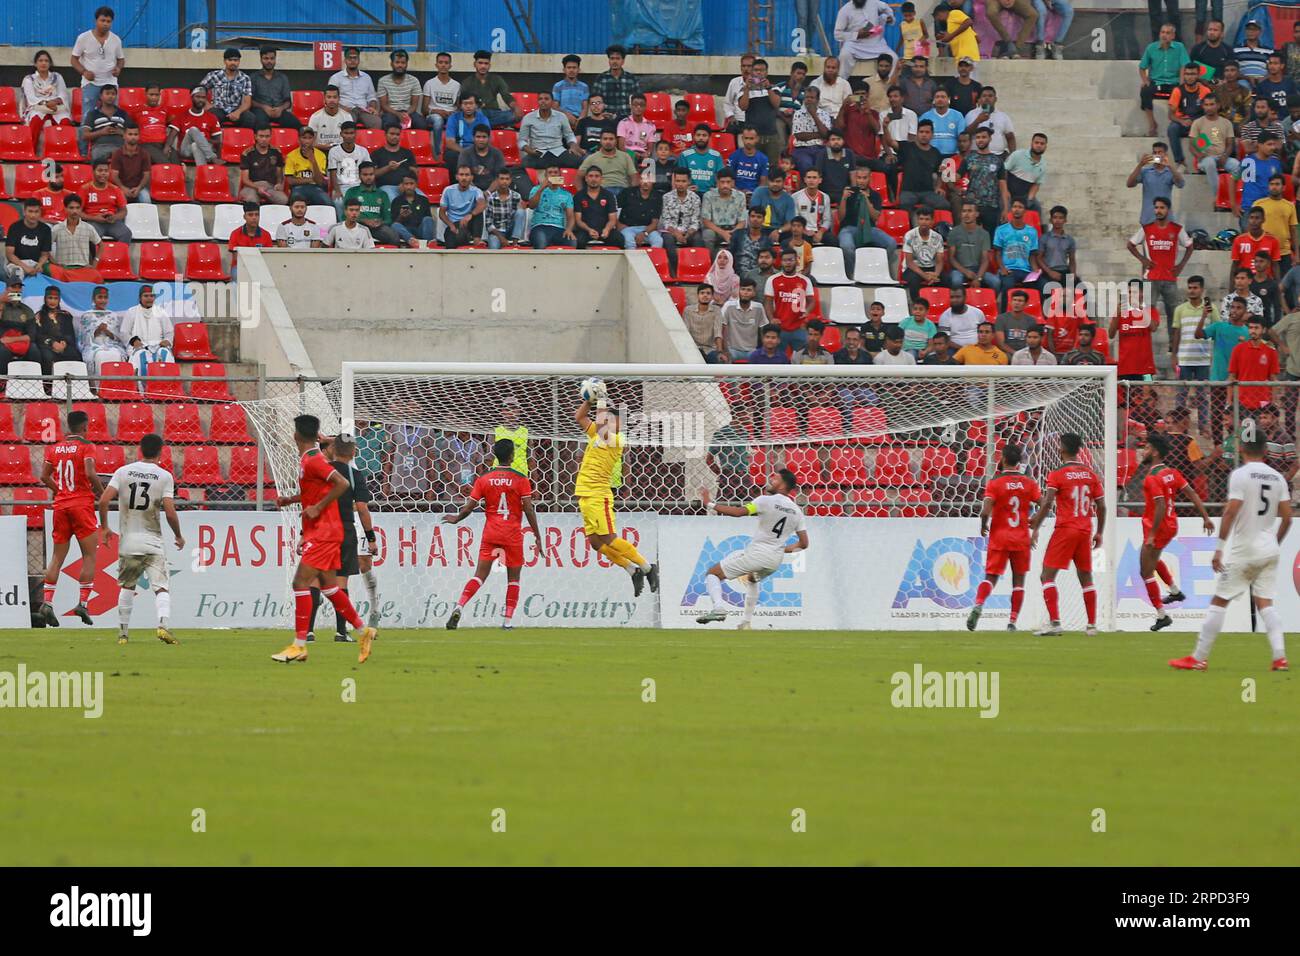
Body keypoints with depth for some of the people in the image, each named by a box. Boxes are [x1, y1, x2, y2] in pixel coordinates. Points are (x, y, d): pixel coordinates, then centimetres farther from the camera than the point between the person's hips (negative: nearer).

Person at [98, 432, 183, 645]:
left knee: (127, 586, 20)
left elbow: (104, 500, -6)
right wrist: (178, 536, 5)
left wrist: (105, 528, 7)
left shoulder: (123, 471, 2)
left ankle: (123, 631, 22)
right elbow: (170, 512, -11)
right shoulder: (164, 476, -4)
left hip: (127, 541, 2)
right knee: (161, 587, -4)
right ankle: (164, 624, -27)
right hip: (152, 543, -2)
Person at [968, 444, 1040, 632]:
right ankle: (1012, 621, 3)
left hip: (999, 538, -2)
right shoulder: (1029, 483, 1)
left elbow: (985, 511, -17)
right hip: (1021, 539, 2)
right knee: (1018, 580, 9)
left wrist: (983, 527, 2)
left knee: (991, 577, 3)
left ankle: (978, 605, -23)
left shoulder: (994, 483, -8)